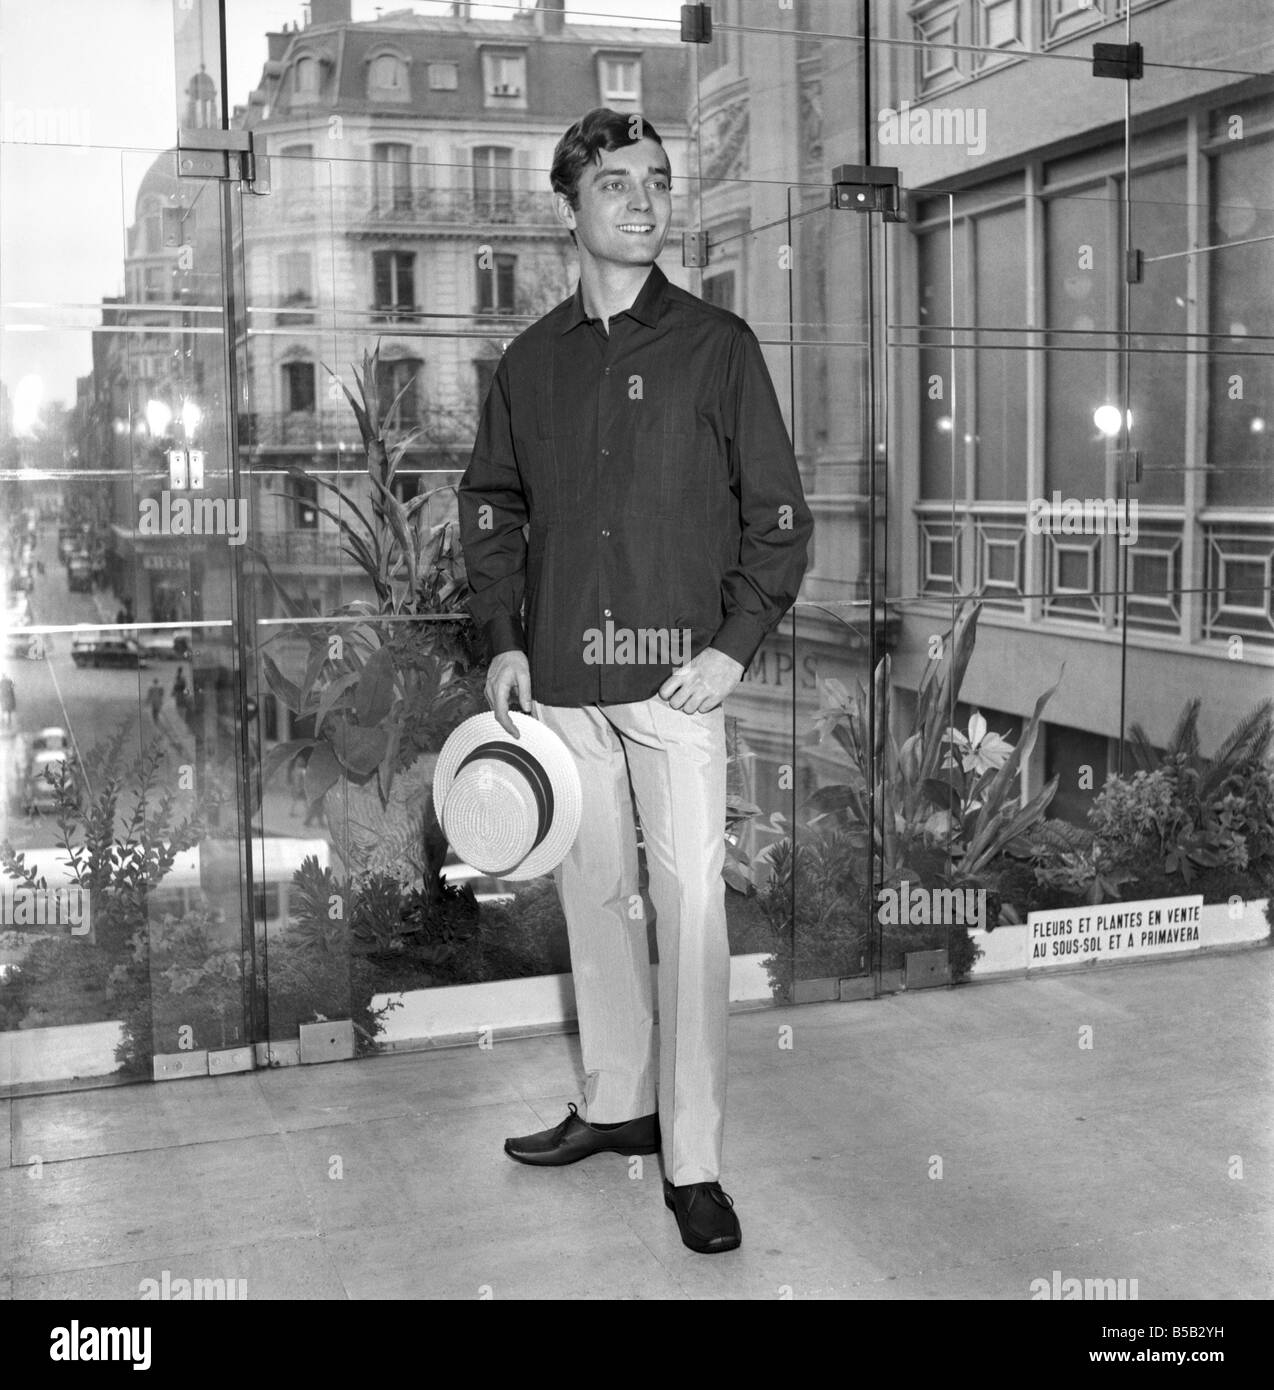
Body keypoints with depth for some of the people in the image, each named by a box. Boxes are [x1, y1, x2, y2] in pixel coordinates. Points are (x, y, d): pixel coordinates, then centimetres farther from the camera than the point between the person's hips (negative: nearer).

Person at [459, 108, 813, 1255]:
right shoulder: (531, 361, 9)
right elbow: (491, 507, 17)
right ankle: (616, 1105, 29)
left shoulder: (717, 345, 0)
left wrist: (735, 644, -9)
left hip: (677, 677, -4)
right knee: (593, 892, 12)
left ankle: (693, 1162, 6)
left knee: (690, 905, -5)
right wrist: (504, 639, 6)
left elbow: (780, 512, 0)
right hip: (560, 680, 4)